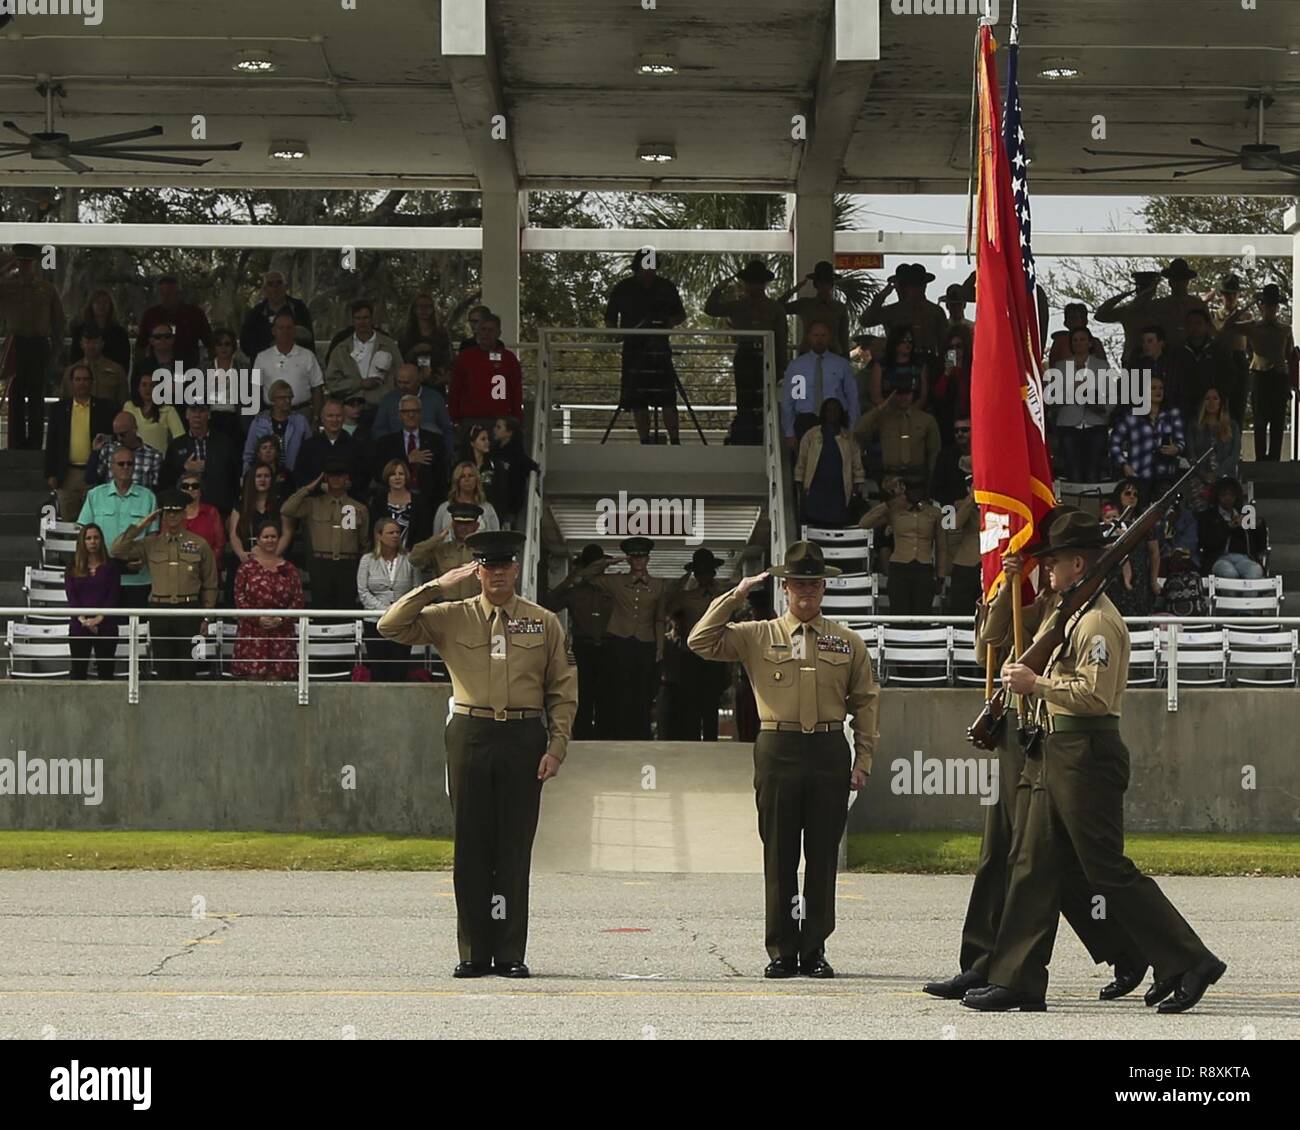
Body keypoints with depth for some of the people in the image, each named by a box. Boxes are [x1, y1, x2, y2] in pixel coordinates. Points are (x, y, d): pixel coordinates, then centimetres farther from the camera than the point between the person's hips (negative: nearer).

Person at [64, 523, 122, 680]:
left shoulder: (111, 566, 6)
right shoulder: (73, 568, 9)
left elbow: (114, 596, -1)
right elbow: (71, 597, 0)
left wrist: (99, 618, -14)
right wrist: (83, 620, -14)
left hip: (105, 625, -1)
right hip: (78, 626, 1)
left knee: (106, 672, -1)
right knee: (78, 671, 0)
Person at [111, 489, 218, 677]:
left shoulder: (199, 545, 6)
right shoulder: (150, 544, 9)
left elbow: (209, 585, 8)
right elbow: (117, 551, 0)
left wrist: (205, 618, 3)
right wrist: (140, 526, -2)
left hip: (189, 611, -1)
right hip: (160, 611, 1)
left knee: (188, 669, 1)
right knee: (163, 670, 3)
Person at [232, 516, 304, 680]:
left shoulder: (289, 569, 9)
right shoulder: (248, 566, 4)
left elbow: (298, 600, 6)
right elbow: (239, 598, 0)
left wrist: (282, 619, -9)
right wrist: (257, 619, -11)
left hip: (281, 632, 2)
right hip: (252, 631, -2)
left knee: (277, 676, -1)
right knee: (254, 675, -7)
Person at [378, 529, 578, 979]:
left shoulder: (544, 623, 8)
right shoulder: (451, 618, 7)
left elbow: (563, 691, 9)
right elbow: (391, 626, -2)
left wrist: (556, 748, -1)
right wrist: (437, 586, -6)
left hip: (523, 739, 0)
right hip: (470, 736, 0)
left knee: (515, 848, 1)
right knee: (471, 846, 1)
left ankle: (511, 954, 6)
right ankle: (474, 953, 7)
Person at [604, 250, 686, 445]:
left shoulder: (666, 288, 6)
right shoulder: (622, 290, 5)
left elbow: (681, 315, 17)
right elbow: (610, 319, 14)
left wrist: (667, 323, -5)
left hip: (660, 348, -1)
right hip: (633, 348, 1)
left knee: (668, 399, -9)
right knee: (638, 402, -2)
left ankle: (675, 441, -7)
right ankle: (645, 443, 3)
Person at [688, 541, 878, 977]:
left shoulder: (847, 643, 11)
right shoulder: (757, 637, 8)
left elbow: (866, 701, 13)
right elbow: (701, 642, -1)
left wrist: (863, 758, 6)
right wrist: (735, 596, -3)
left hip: (830, 751, 1)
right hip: (779, 750, -1)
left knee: (823, 856, 3)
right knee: (779, 857, 1)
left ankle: (815, 950, 10)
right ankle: (781, 952, 7)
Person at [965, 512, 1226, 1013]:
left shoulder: (1099, 621, -13)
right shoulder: (1064, 613, 19)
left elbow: (1095, 693, -23)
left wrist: (1036, 684, -19)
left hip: (1088, 755, -10)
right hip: (1061, 753, 10)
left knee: (1108, 869, -8)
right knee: (1035, 866, 7)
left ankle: (1187, 962, -3)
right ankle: (1017, 980, 8)